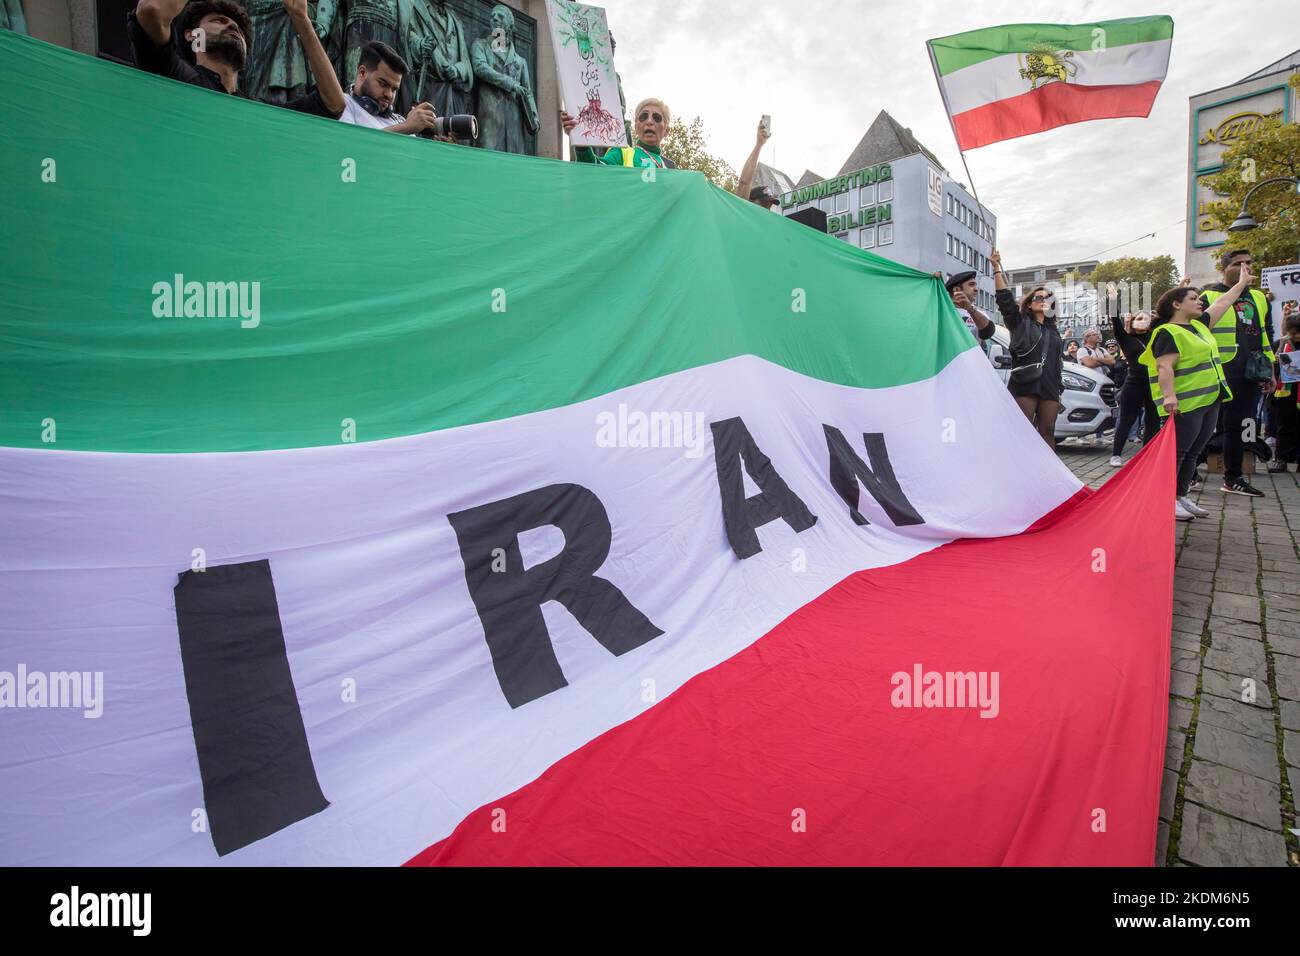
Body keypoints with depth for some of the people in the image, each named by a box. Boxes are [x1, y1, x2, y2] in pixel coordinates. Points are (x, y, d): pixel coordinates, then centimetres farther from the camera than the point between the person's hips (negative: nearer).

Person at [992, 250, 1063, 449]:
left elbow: (1057, 364, 24)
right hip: (1024, 387, -5)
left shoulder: (1053, 331, 23)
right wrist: (997, 268, -15)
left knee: (1047, 432, 3)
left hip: (1049, 389, 5)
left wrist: (1059, 393, 19)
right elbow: (1005, 298, -6)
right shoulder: (1020, 324, 8)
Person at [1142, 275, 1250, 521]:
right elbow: (1164, 367, -21)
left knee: (1193, 453, 12)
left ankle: (1180, 496, 19)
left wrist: (1242, 283, 41)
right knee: (1177, 452, -7)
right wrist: (1169, 395, -31)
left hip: (1210, 401, 10)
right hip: (1185, 405, -10)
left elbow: (1221, 303, 34)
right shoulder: (1167, 333, -11)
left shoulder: (1198, 325, 18)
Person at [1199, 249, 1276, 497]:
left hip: (1251, 375, 6)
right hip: (1220, 373, -6)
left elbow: (1267, 336, 23)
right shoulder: (1208, 297, -3)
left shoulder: (1260, 298, 18)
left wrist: (1270, 370, 18)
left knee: (1238, 426, 10)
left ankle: (1233, 478, 18)